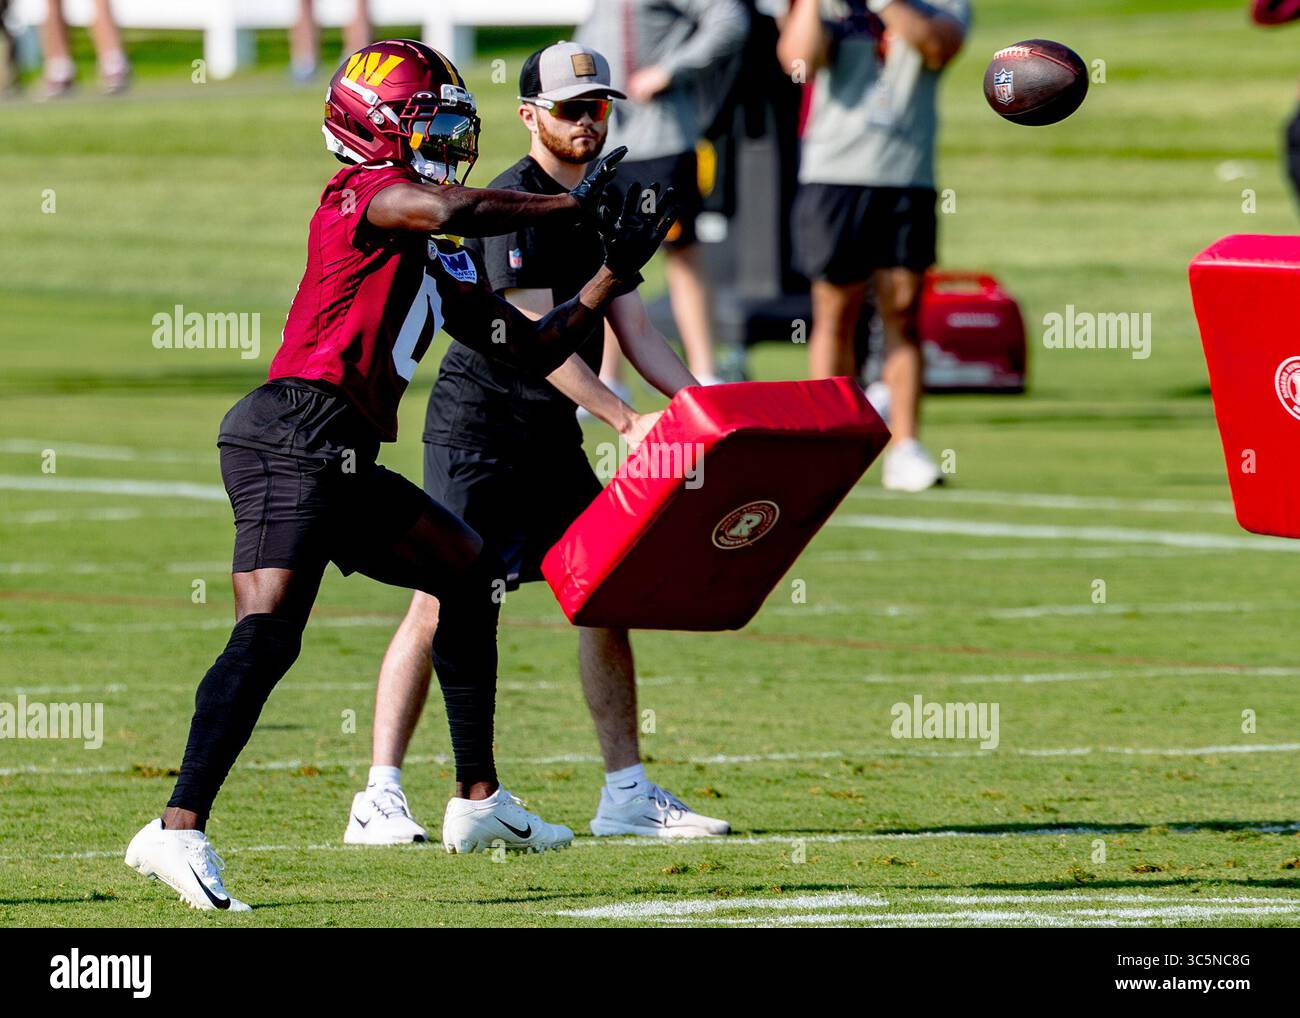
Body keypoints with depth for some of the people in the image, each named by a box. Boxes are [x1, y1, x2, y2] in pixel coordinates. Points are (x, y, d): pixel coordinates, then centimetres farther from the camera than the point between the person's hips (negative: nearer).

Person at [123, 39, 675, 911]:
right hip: (294, 436, -10)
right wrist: (572, 207, -12)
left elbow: (531, 349, 28)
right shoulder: (366, 193, -2)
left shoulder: (439, 264, 24)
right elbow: (451, 209, -24)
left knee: (471, 577, 22)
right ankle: (180, 830, -30)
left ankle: (478, 801, 28)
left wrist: (613, 274, 20)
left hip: (344, 465, 10)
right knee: (267, 635, -21)